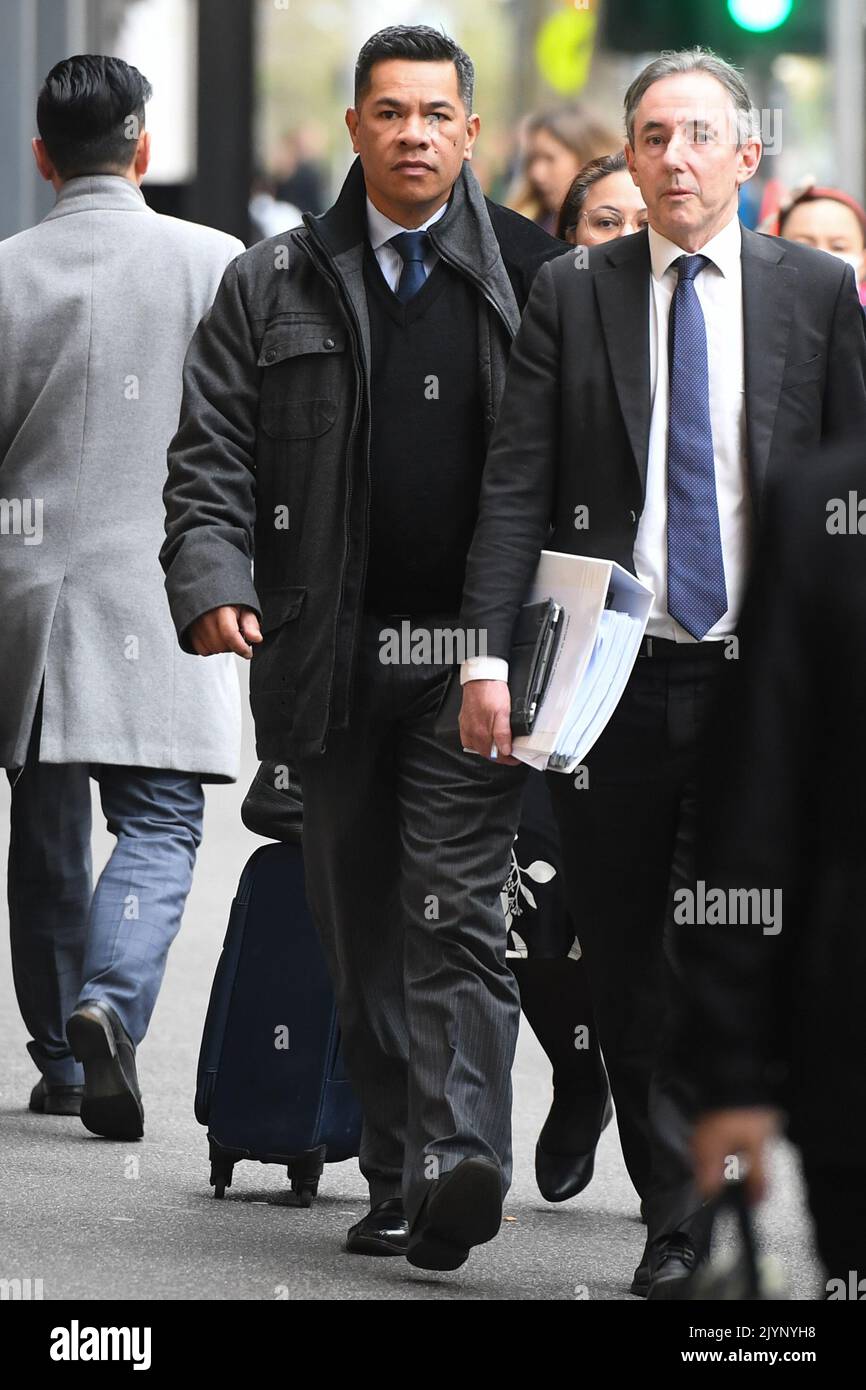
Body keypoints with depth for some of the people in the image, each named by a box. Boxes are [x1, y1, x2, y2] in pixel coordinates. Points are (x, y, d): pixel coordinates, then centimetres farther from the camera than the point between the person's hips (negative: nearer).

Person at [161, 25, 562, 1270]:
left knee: (452, 912, -12)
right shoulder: (274, 287, 8)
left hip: (474, 659, -3)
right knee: (360, 933, 8)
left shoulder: (531, 277, 4)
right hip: (333, 657, 3)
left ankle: (458, 1164, -21)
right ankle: (396, 1179, 16)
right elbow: (212, 455, 6)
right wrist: (212, 583, -12)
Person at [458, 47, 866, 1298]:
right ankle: (678, 1215, 16)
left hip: (762, 679, -1)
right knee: (628, 965, 5)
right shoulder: (571, 296, 6)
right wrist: (489, 655, -9)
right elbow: (516, 489, 1)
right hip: (612, 677, 1)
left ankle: (696, 1226, -1)